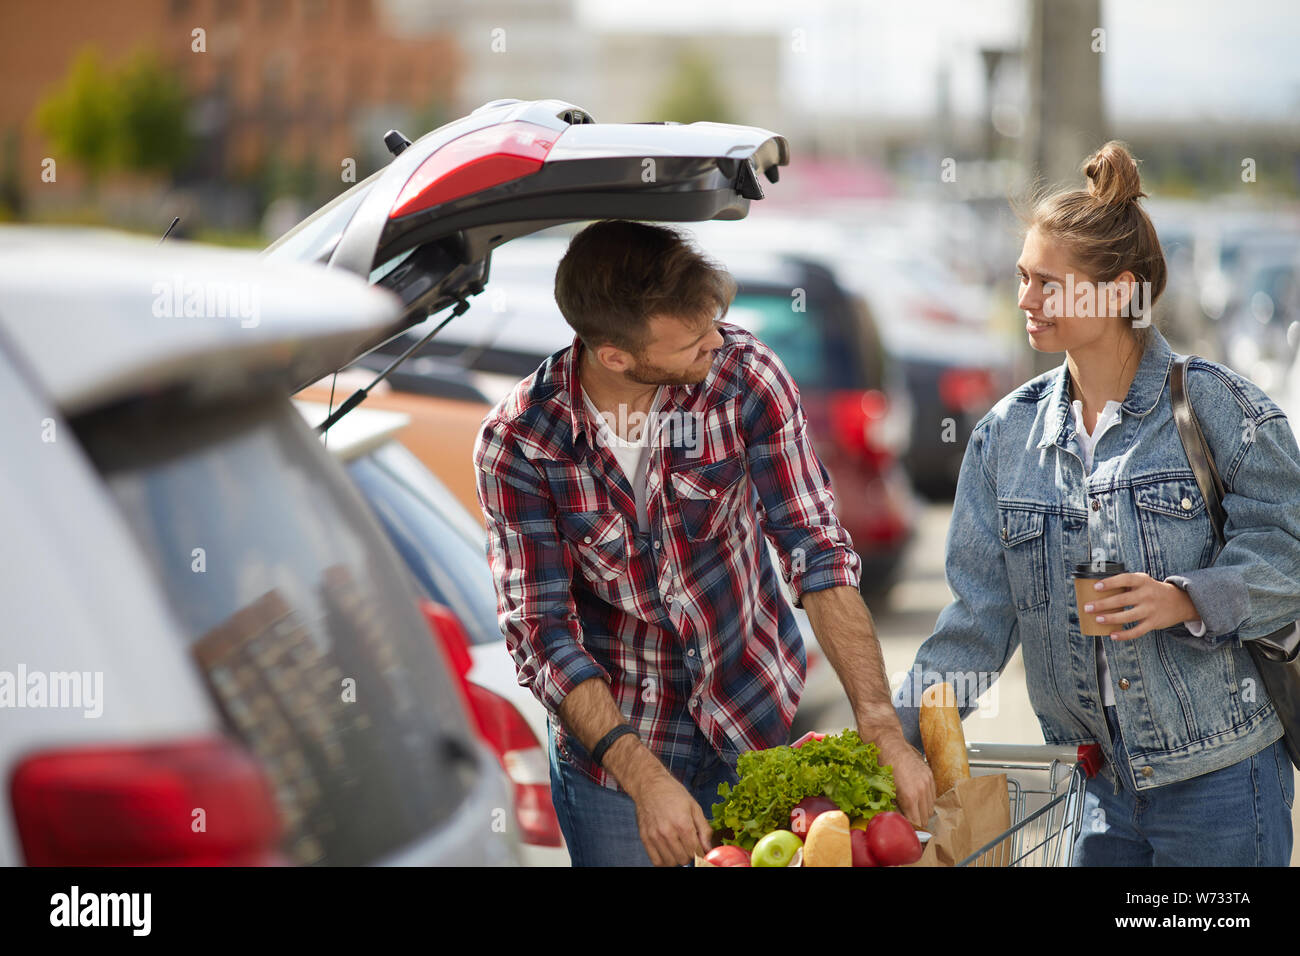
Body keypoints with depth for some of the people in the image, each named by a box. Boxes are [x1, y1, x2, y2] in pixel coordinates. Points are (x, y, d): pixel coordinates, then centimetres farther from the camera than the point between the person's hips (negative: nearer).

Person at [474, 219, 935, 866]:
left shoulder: (744, 373, -16)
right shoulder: (517, 443, -19)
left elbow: (818, 552, -17)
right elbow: (542, 632, -19)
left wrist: (880, 727, -26)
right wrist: (644, 778, -31)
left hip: (754, 714, 2)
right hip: (606, 732, -2)